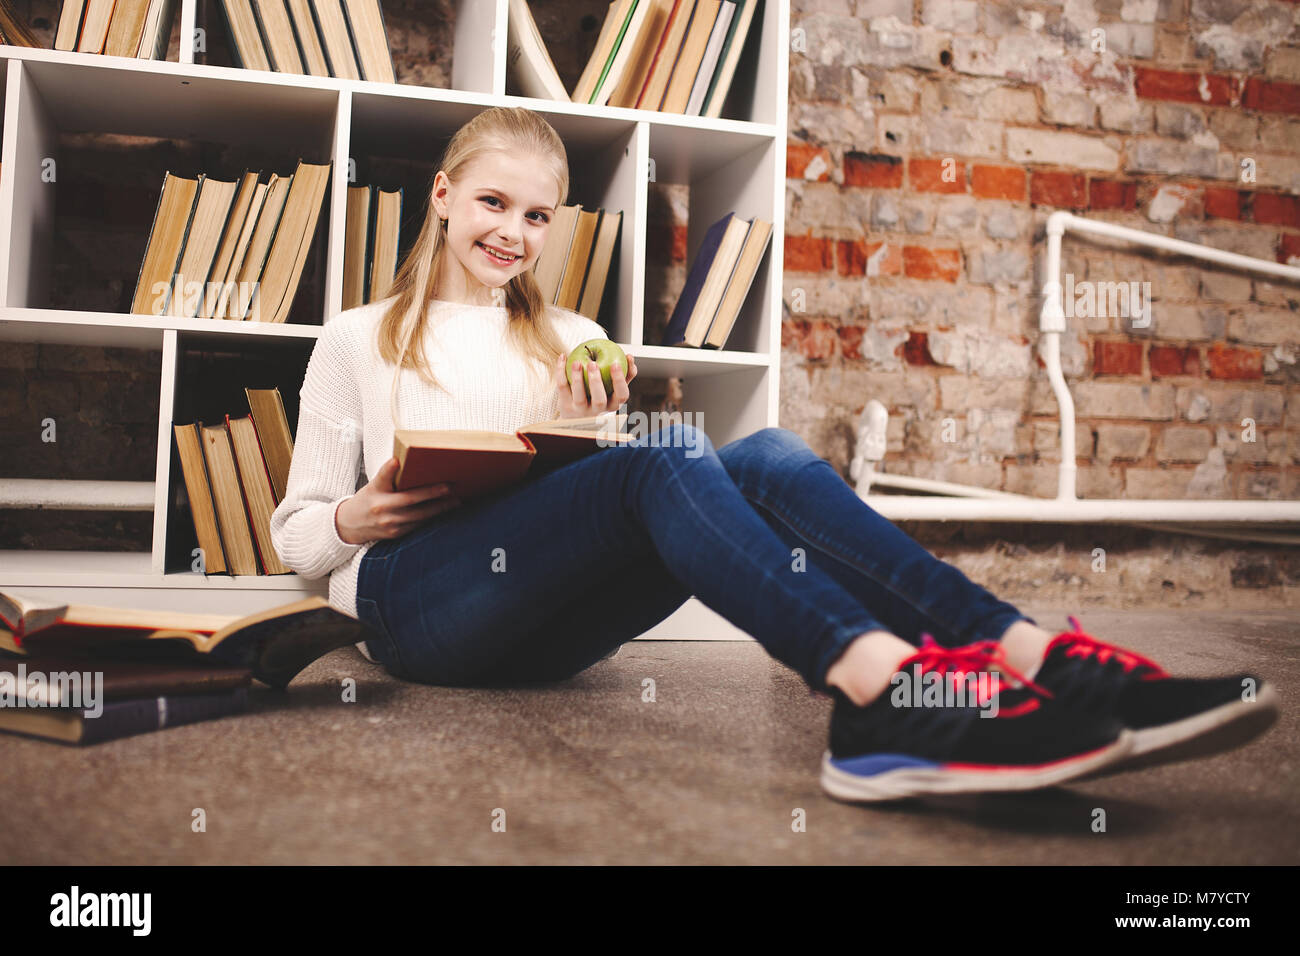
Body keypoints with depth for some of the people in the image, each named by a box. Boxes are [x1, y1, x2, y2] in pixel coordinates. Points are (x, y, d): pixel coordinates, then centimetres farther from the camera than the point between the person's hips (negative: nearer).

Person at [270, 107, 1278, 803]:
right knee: (668, 454, -33)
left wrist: (588, 432, 1)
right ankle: (880, 680, -59)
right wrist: (357, 518, -9)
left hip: (544, 626, 3)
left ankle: (1034, 659, -47)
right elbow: (297, 536, 13)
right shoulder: (357, 340, 16)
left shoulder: (571, 340, 24)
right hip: (409, 601, -3)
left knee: (762, 457, -27)